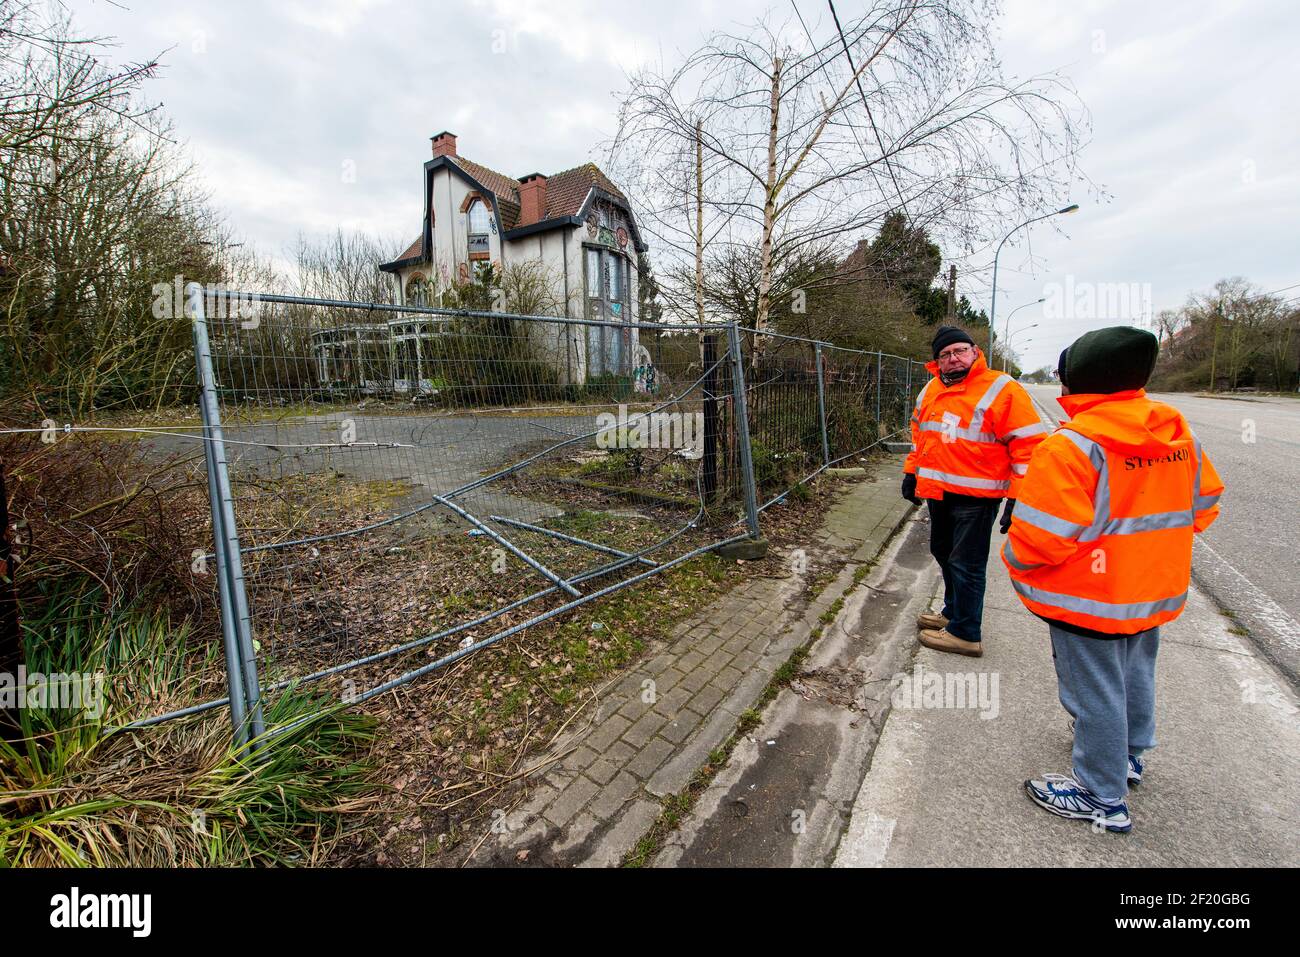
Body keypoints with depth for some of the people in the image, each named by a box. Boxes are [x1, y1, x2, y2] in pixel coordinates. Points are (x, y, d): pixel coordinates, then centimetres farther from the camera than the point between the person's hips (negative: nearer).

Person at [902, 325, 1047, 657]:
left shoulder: (1002, 390, -11)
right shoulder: (931, 390, 10)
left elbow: (1028, 446, -13)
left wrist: (1017, 499, -17)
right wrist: (912, 473, 21)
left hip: (975, 496, -7)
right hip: (937, 491, 8)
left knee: (966, 565, 1)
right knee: (944, 553, 19)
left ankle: (965, 633, 15)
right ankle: (953, 612, 38)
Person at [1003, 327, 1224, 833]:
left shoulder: (1071, 445, -27)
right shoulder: (1179, 434, 0)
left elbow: (1041, 533, -28)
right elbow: (1203, 505, 12)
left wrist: (1015, 561, -9)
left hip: (1090, 600, -8)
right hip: (1158, 589, 8)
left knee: (1095, 691, 7)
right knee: (1135, 674, 27)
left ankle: (1102, 796, 25)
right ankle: (1130, 754, 50)